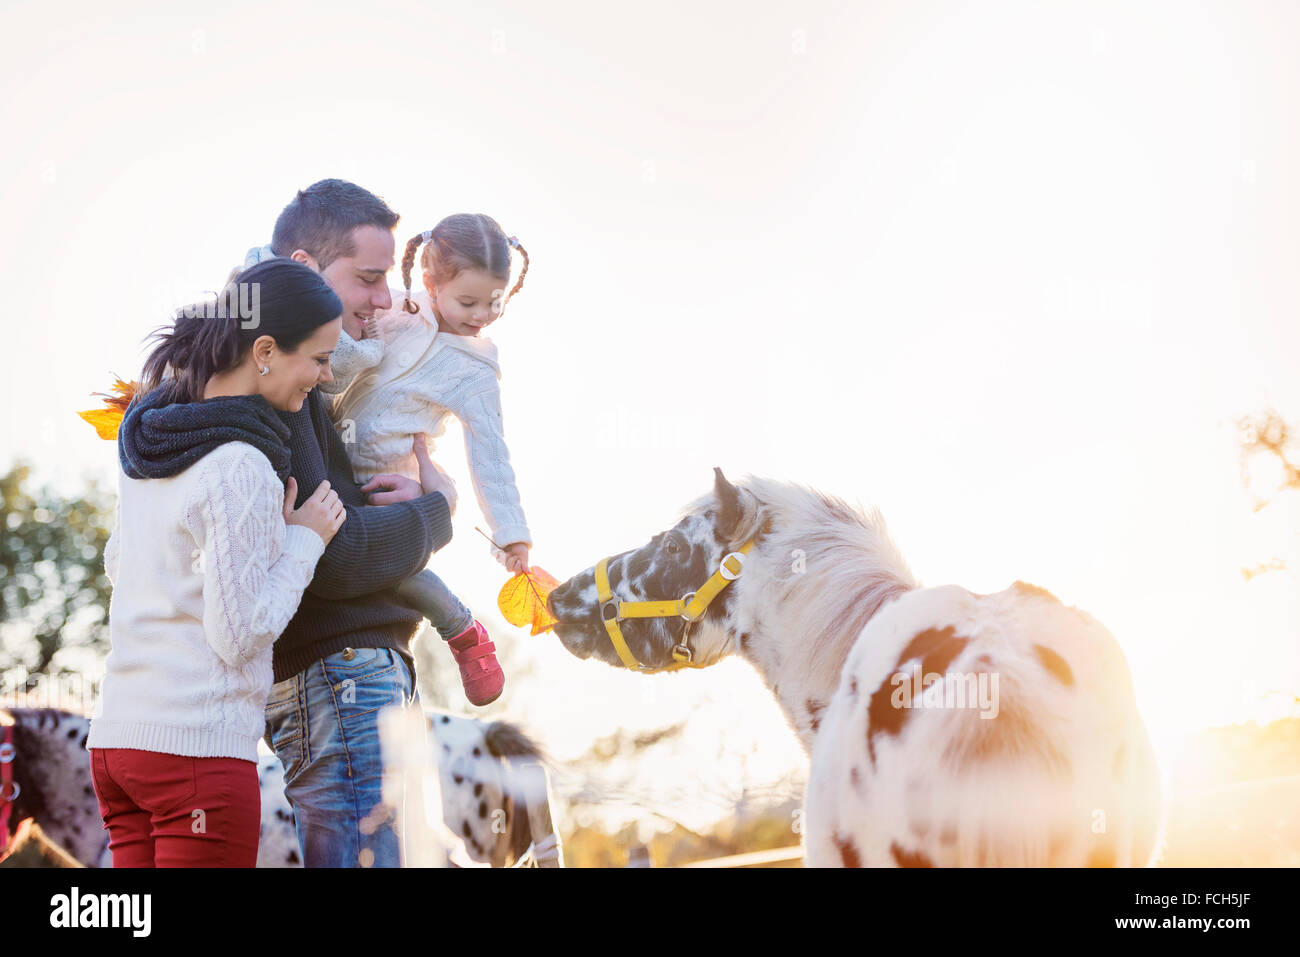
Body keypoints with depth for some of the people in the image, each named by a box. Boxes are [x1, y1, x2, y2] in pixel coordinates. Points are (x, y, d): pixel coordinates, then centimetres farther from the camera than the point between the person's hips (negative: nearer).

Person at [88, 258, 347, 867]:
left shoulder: (147, 435, 10)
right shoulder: (244, 469, -16)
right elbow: (240, 635, -15)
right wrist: (303, 542, -3)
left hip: (116, 736, 8)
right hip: (199, 747, -8)